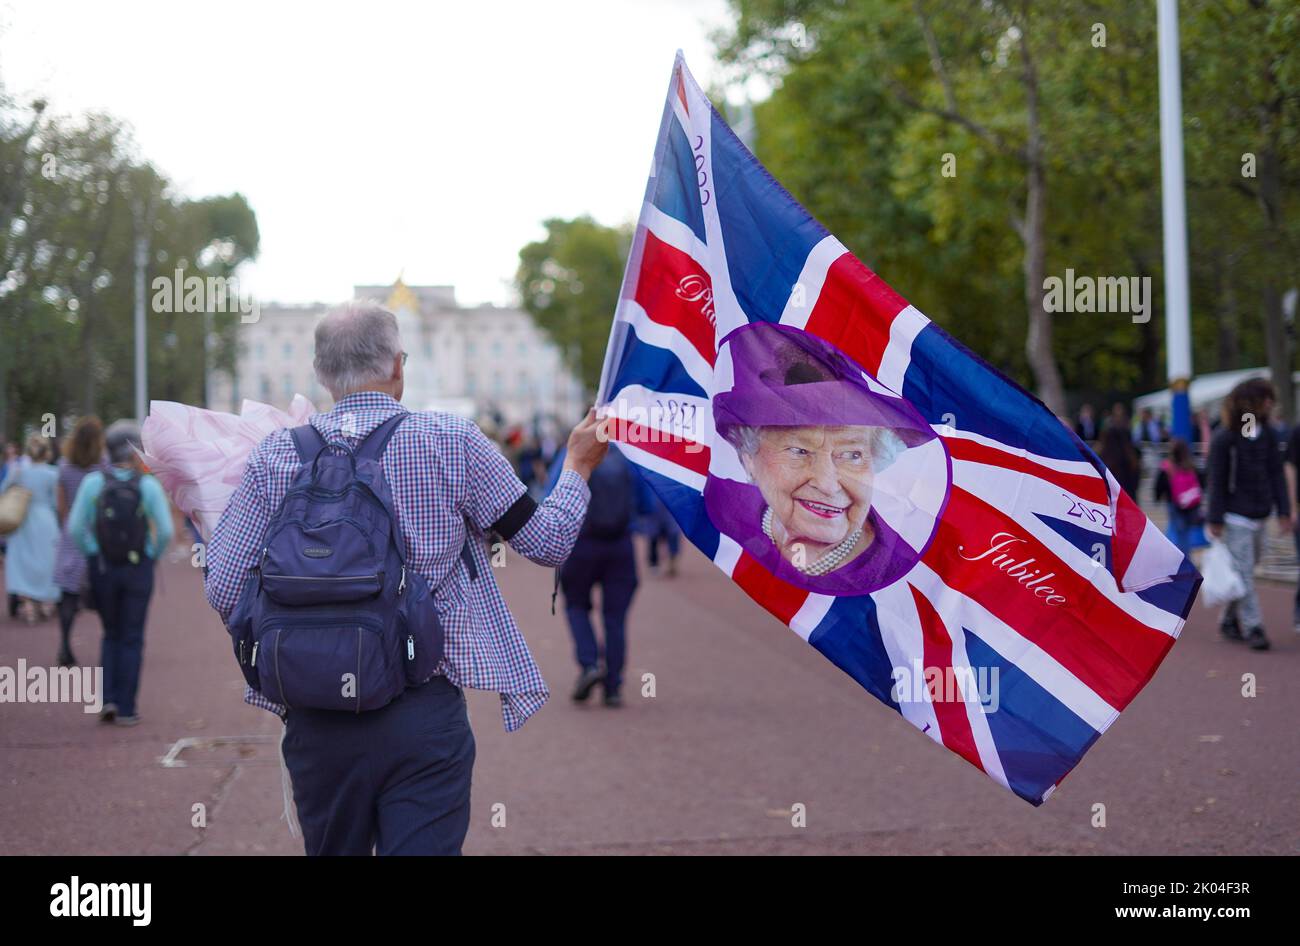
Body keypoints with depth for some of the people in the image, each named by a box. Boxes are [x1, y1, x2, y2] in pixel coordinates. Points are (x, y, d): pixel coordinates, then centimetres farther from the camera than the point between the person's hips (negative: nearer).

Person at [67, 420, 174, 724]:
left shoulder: (93, 482, -7)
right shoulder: (149, 485, -10)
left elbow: (76, 528, -9)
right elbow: (165, 531, -13)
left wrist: (92, 554, 5)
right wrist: (153, 556, 4)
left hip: (102, 568, 2)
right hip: (138, 568, -1)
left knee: (111, 635, 19)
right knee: (132, 639, 8)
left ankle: (109, 698, 6)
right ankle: (126, 709, 8)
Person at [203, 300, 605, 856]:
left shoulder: (275, 456, 1)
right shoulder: (451, 442, -4)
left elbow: (223, 592, 1)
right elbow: (546, 542, 3)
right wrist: (578, 465, 21)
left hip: (316, 720, 3)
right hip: (423, 715, -3)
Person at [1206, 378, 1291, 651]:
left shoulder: (1267, 434, 4)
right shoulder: (1225, 438, -12)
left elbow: (1276, 473, 7)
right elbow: (1217, 481, -10)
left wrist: (1283, 510, 2)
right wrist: (1215, 519, -11)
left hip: (1259, 515, 6)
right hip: (1236, 516, -6)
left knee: (1245, 570, 13)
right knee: (1244, 573, -7)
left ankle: (1229, 621, 26)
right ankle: (1252, 628, -6)